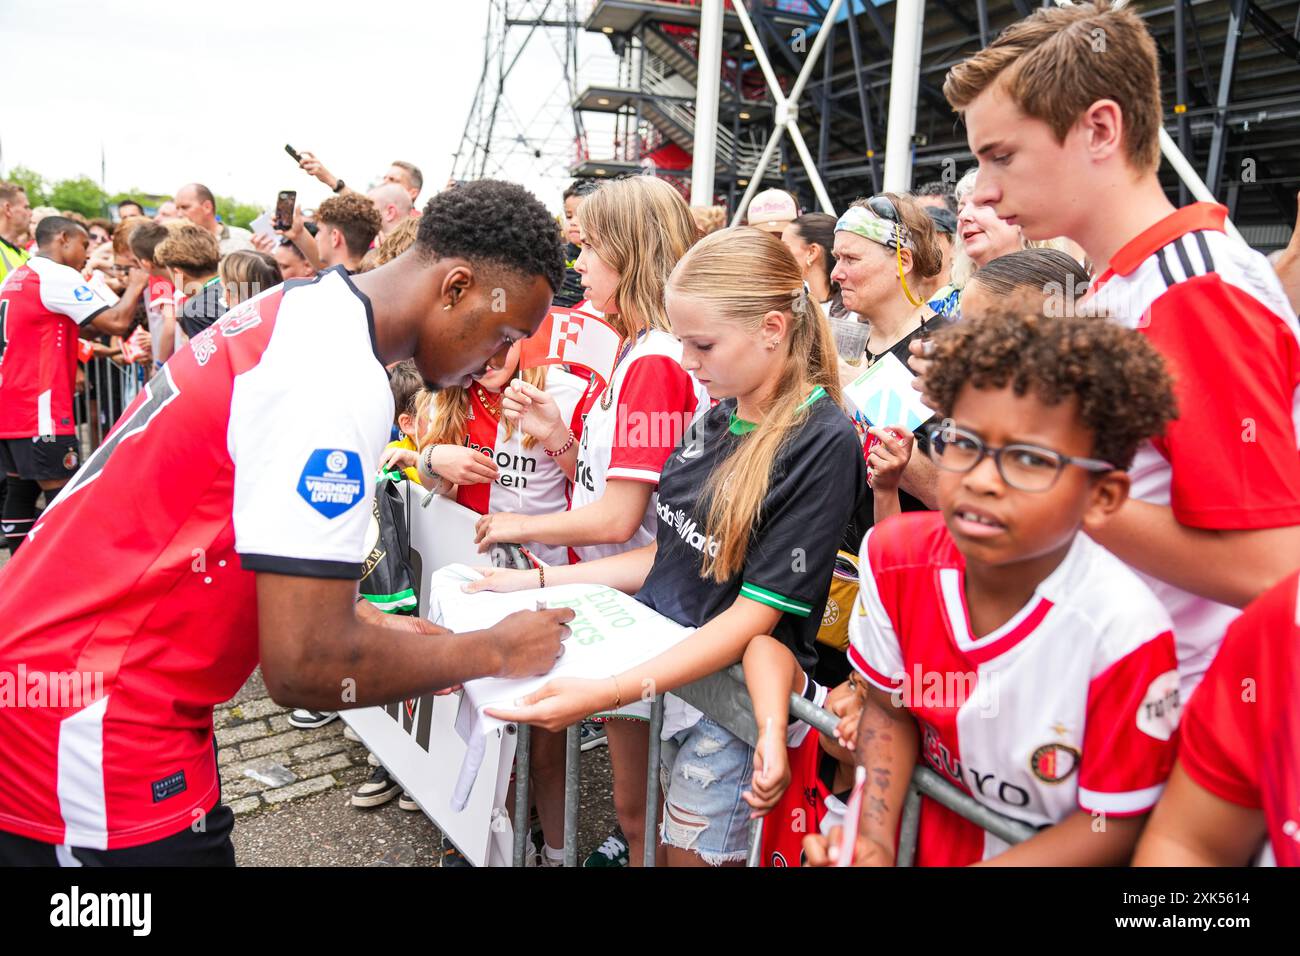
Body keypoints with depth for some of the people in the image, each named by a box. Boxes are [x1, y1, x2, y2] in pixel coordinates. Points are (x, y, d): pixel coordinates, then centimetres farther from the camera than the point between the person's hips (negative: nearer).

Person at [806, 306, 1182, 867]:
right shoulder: (893, 556, -15)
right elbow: (890, 710, -2)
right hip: (930, 832, 3)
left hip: (1052, 852, -2)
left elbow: (1115, 825, -13)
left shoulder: (1123, 632, -25)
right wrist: (874, 845, -14)